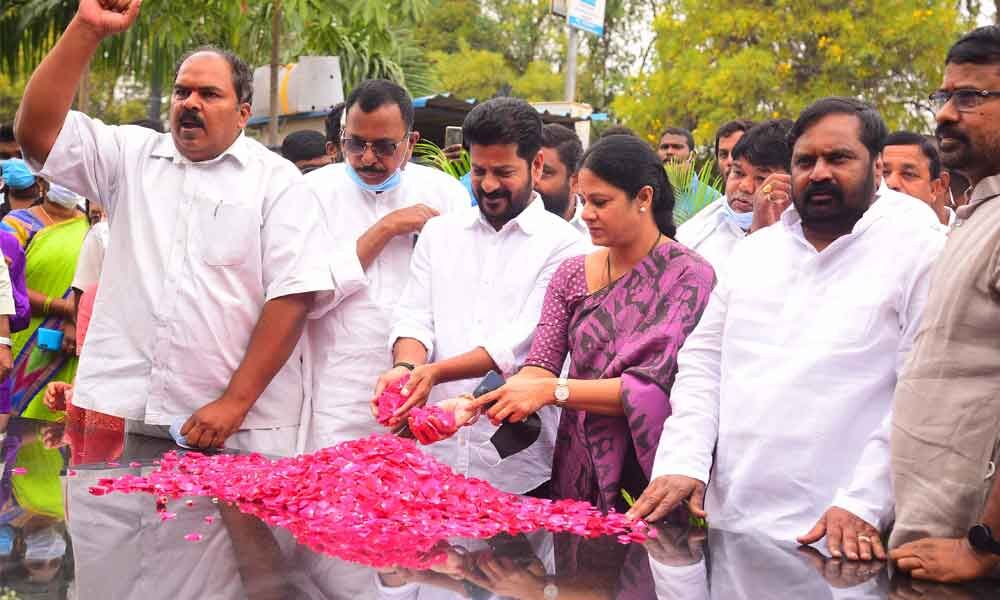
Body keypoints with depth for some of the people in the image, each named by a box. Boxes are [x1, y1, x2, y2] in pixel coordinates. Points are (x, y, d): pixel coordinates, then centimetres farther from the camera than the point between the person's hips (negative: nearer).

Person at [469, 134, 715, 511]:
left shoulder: (689, 277, -10)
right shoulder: (571, 275, 6)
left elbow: (657, 387, -19)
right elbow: (540, 366, -3)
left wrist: (553, 390, -25)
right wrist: (475, 402, -22)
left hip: (649, 480, -4)